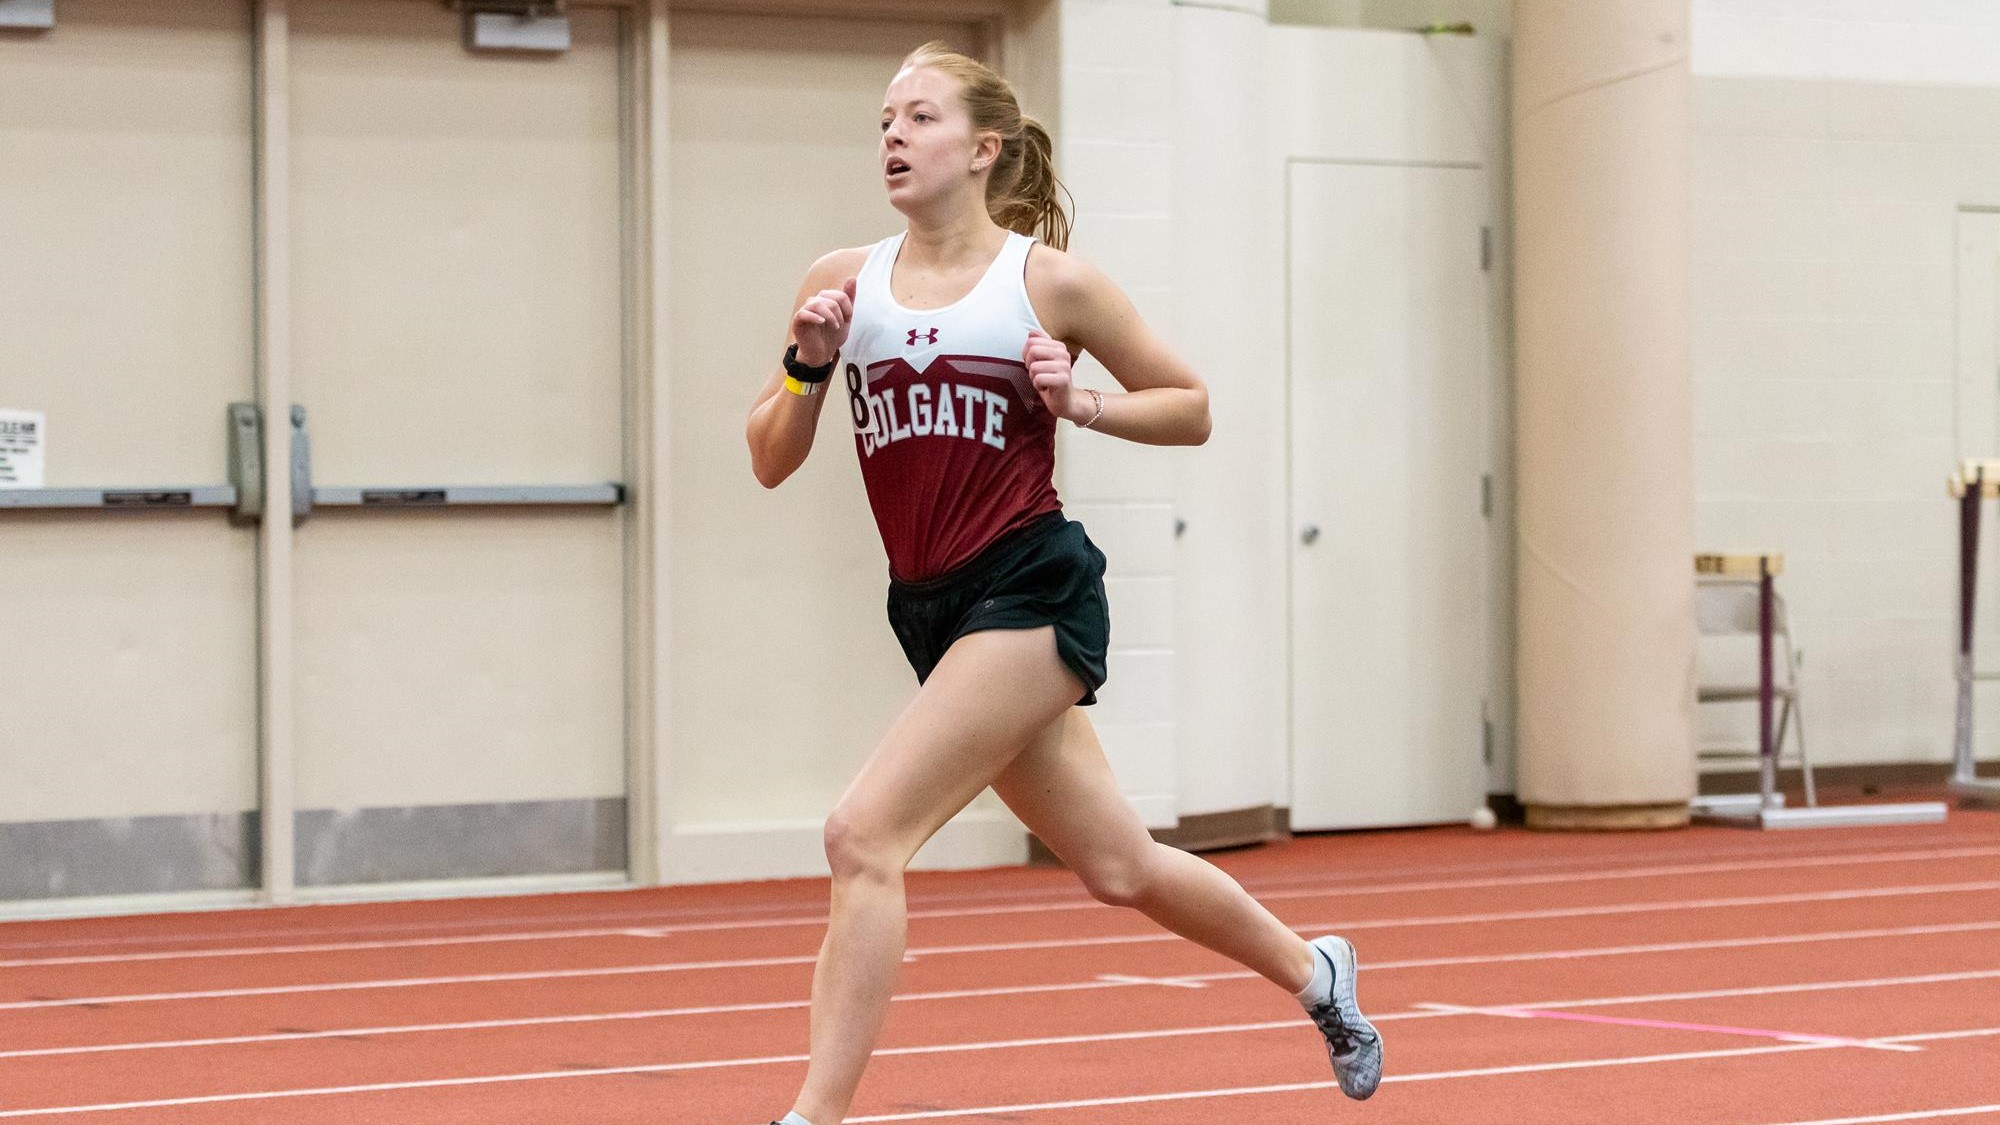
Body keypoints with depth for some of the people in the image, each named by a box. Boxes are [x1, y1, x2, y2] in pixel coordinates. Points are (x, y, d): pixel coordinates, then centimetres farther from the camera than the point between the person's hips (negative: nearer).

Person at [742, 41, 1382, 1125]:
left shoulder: (1049, 282, -3)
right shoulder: (844, 280, 7)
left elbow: (1191, 407, 6)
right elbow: (770, 461, 8)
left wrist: (1080, 402, -11)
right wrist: (808, 363, -9)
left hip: (1031, 589, -6)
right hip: (931, 610, 6)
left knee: (864, 833, -20)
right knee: (1117, 865, 17)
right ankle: (1311, 971, 41)